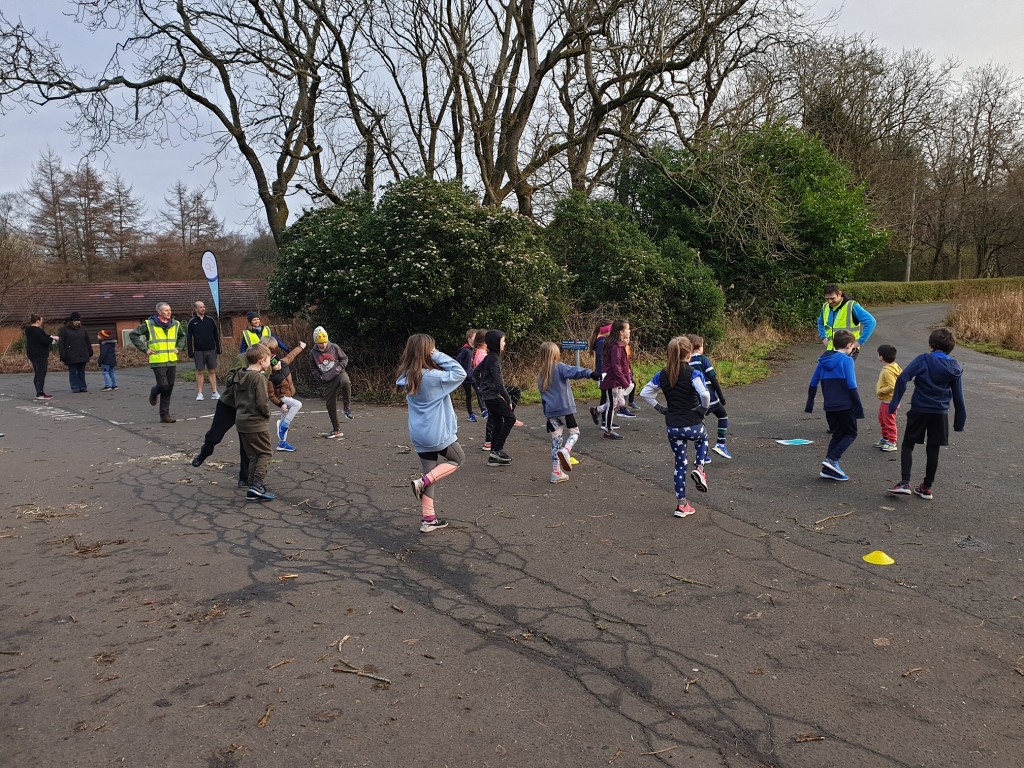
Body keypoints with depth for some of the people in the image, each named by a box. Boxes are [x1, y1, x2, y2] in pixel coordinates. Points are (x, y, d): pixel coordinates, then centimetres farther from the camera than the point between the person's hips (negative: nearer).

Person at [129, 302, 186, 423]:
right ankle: (154, 392, 26)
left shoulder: (175, 324, 9)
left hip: (172, 361, 4)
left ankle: (165, 414, 12)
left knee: (169, 388, 5)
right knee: (163, 386, -11)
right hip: (158, 362, -4)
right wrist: (145, 349, -6)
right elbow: (133, 335, -1)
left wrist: (179, 348, 14)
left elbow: (182, 336, 28)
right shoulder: (149, 324, -5)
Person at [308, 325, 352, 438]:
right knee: (330, 405, 5)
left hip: (339, 374, -3)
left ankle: (346, 407, -20)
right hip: (328, 381, 3)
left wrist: (340, 367, -9)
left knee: (345, 382, -41)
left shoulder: (334, 347, -3)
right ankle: (336, 430, 22)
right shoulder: (313, 353, 2)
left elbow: (344, 358, 8)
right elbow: (313, 368, 14)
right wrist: (320, 376, -2)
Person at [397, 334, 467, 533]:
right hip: (437, 433, -7)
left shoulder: (407, 376, 0)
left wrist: (435, 358, 0)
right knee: (458, 459, 19)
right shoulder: (432, 376, -22)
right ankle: (422, 481, 2)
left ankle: (428, 519, 17)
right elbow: (460, 373, -15)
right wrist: (439, 355, -14)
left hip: (419, 434, 7)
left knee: (429, 474, 14)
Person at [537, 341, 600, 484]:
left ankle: (556, 473, 8)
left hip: (550, 412, 5)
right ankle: (565, 451, -19)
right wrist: (590, 373, -41)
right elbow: (574, 371, -25)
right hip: (565, 408, -5)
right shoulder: (560, 367, -5)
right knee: (574, 432, 12)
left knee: (556, 440, 9)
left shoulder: (540, 375, 12)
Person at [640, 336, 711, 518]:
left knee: (680, 463, 18)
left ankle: (681, 505, 19)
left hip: (672, 427, 3)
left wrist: (659, 408, 11)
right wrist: (704, 409, -9)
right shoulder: (693, 374, -12)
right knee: (703, 439, 34)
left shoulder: (662, 375, 3)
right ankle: (699, 469, 9)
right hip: (693, 425, -3)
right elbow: (704, 394, -27)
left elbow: (644, 393, 9)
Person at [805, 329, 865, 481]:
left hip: (829, 406, 6)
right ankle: (832, 459, -10)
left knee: (837, 434, 15)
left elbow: (813, 384, 12)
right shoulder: (846, 360, -9)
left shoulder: (823, 360, 10)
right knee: (851, 434, 8)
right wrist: (859, 407, -8)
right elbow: (852, 386, -13)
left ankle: (828, 468, 9)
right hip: (845, 405, -6)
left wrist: (810, 404, 20)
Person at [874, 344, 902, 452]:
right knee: (882, 420, 22)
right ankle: (885, 438, 34)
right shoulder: (895, 366, 4)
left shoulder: (887, 371, -27)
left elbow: (892, 387, -32)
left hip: (888, 401, -11)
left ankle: (891, 443, 9)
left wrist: (880, 391, -20)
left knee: (889, 422, 0)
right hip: (884, 400, 11)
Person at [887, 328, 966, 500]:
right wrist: (960, 421, 13)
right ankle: (927, 487, 18)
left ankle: (905, 483, -6)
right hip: (941, 413, 3)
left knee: (907, 445, 7)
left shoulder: (924, 359, -7)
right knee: (933, 450, 11)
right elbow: (958, 396, 7)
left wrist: (895, 402, -16)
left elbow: (903, 378, -19)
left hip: (919, 410, -3)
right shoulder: (955, 368, 4)